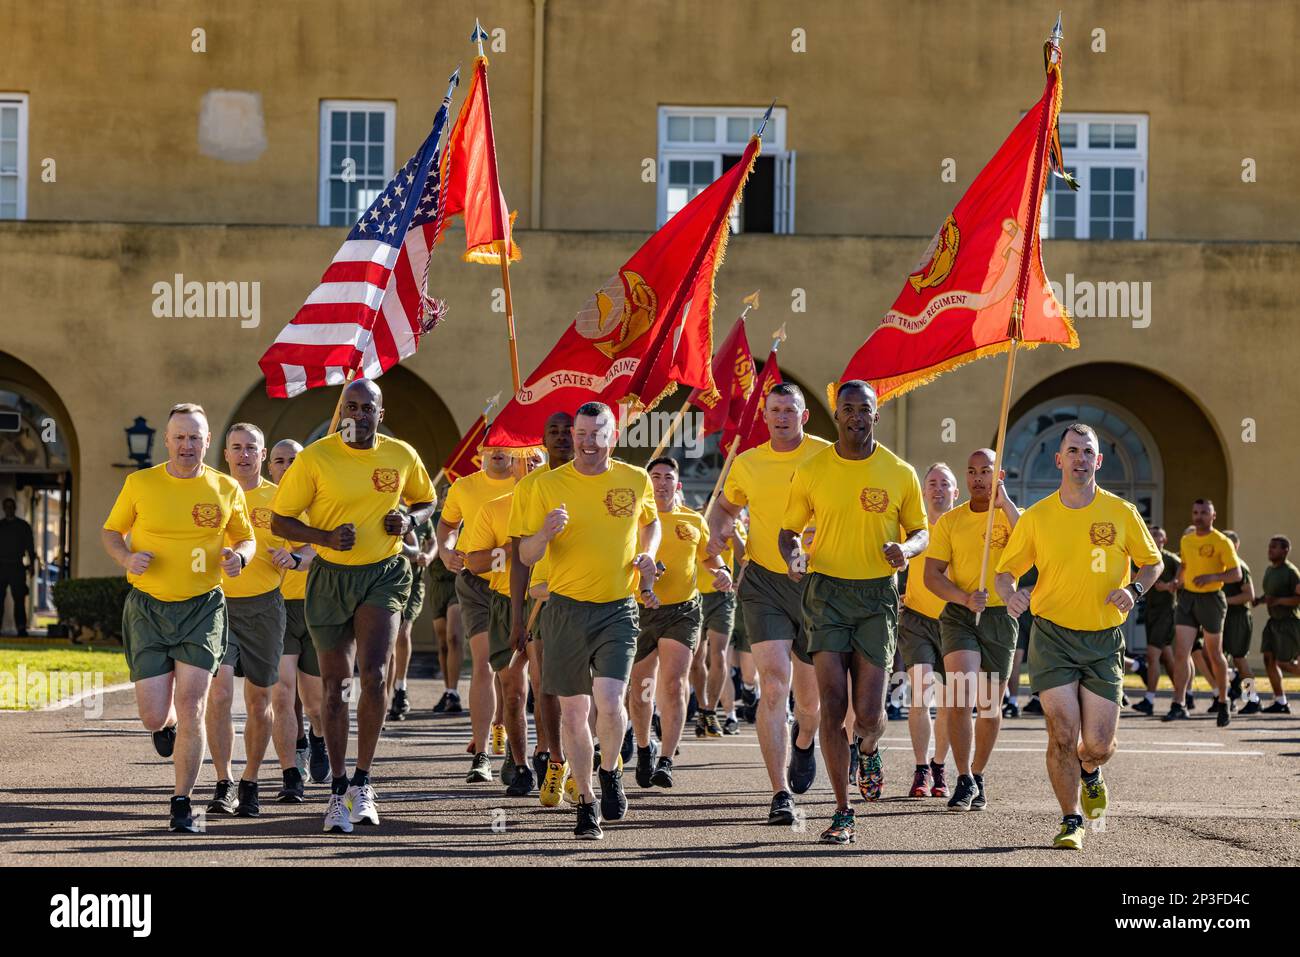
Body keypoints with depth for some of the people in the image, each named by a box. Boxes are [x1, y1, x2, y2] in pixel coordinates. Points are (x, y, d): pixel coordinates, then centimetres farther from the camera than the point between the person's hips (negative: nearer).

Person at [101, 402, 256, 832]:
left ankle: (182, 804, 4)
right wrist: (127, 558, -12)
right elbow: (111, 532, 9)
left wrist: (239, 556, -9)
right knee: (154, 716, -4)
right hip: (148, 608, 0)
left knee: (190, 709, -10)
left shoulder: (226, 489, 2)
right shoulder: (140, 484, -1)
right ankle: (167, 723, 36)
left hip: (202, 607, 0)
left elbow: (246, 538, 15)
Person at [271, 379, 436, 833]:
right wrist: (325, 536, -20)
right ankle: (337, 789, 16)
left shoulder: (402, 456, -1)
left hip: (384, 575, 0)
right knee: (336, 686, 3)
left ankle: (362, 782, -3)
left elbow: (426, 501, 18)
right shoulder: (315, 458, -8)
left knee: (373, 674, -17)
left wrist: (408, 519, -5)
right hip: (330, 577, 0)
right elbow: (279, 520, -4)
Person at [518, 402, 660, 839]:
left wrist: (647, 555, 6)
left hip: (618, 609, -1)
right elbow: (526, 555, 2)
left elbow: (650, 522, 26)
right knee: (573, 711, 5)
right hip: (566, 609, 1)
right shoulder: (549, 484, 0)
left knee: (609, 703, -18)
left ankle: (610, 772, 12)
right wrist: (545, 533, -19)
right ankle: (586, 801, 20)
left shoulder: (636, 481, 4)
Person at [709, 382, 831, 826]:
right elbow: (725, 505, 25)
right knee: (773, 685, -17)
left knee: (810, 698, 11)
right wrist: (717, 531, 4)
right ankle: (781, 794, -15)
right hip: (764, 584, 0)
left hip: (817, 584, 0)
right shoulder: (746, 464, 6)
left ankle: (803, 741, 49)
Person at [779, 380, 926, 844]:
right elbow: (789, 530, 11)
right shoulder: (811, 471, 2)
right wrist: (793, 555, -11)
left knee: (869, 714, -4)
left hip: (877, 596, 0)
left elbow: (921, 532, 13)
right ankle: (842, 811, 3)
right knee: (833, 706, -8)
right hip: (827, 592, 0)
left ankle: (867, 752, 35)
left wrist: (906, 548, -11)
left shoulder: (900, 473, 2)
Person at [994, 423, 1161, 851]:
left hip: (1104, 640, 1)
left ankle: (1089, 772, 35)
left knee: (1098, 743, -2)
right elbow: (1005, 571, 8)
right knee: (1062, 733, -12)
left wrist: (1134, 589, -8)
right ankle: (1071, 821, 5)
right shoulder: (1036, 517, 0)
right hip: (1052, 636, -1)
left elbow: (1152, 562, 13)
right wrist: (1010, 593, -15)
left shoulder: (1122, 513, 1)